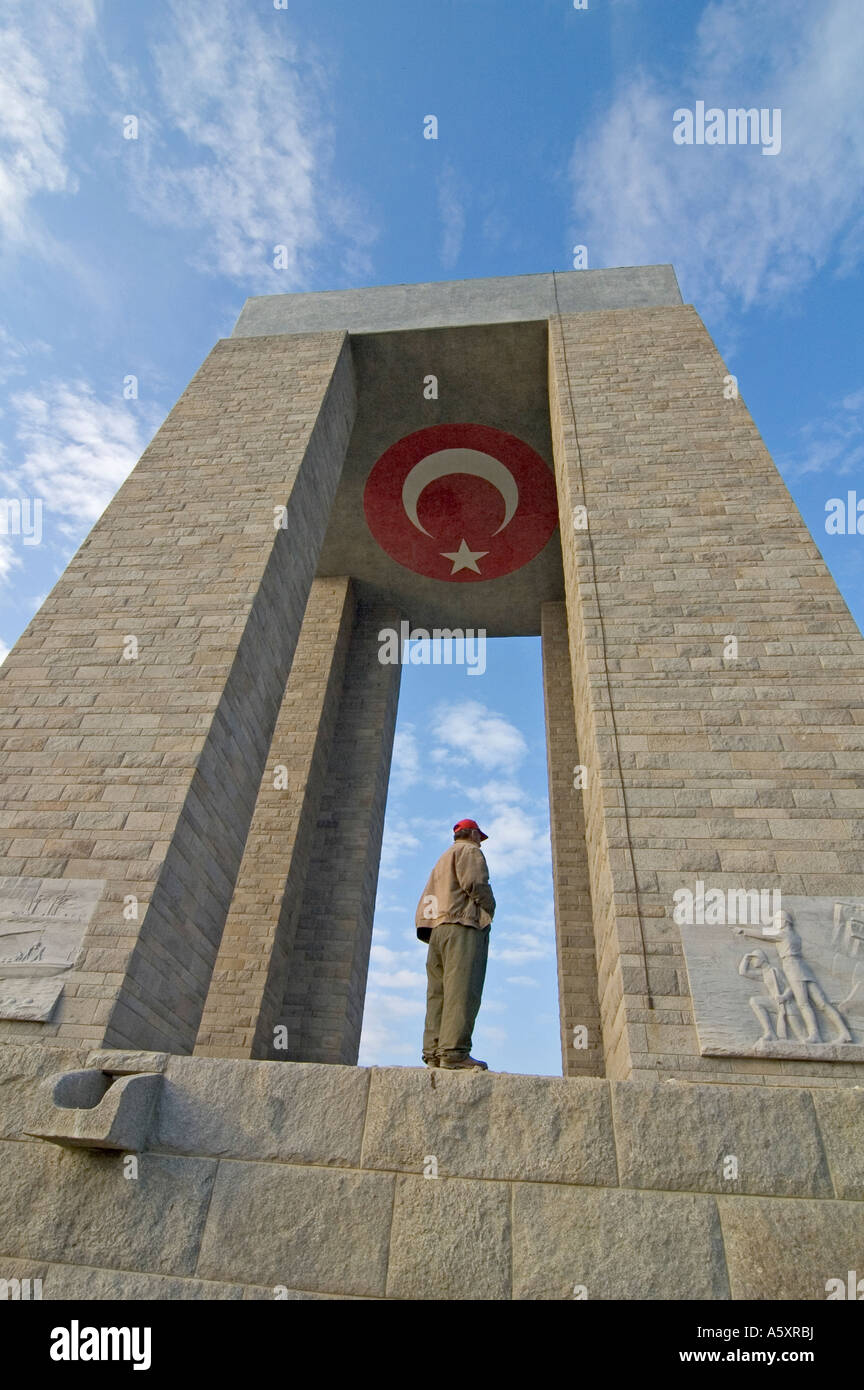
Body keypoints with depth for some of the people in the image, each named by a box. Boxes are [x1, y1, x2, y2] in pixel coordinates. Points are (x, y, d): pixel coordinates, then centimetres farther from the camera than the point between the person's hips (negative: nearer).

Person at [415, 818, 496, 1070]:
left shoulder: (443, 859, 32)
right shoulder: (469, 851, 6)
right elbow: (475, 882, -12)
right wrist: (489, 908, 2)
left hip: (435, 928, 9)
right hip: (463, 926, -9)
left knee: (438, 993, 2)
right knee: (462, 992, -15)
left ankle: (434, 1052, -4)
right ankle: (454, 1052, -22)